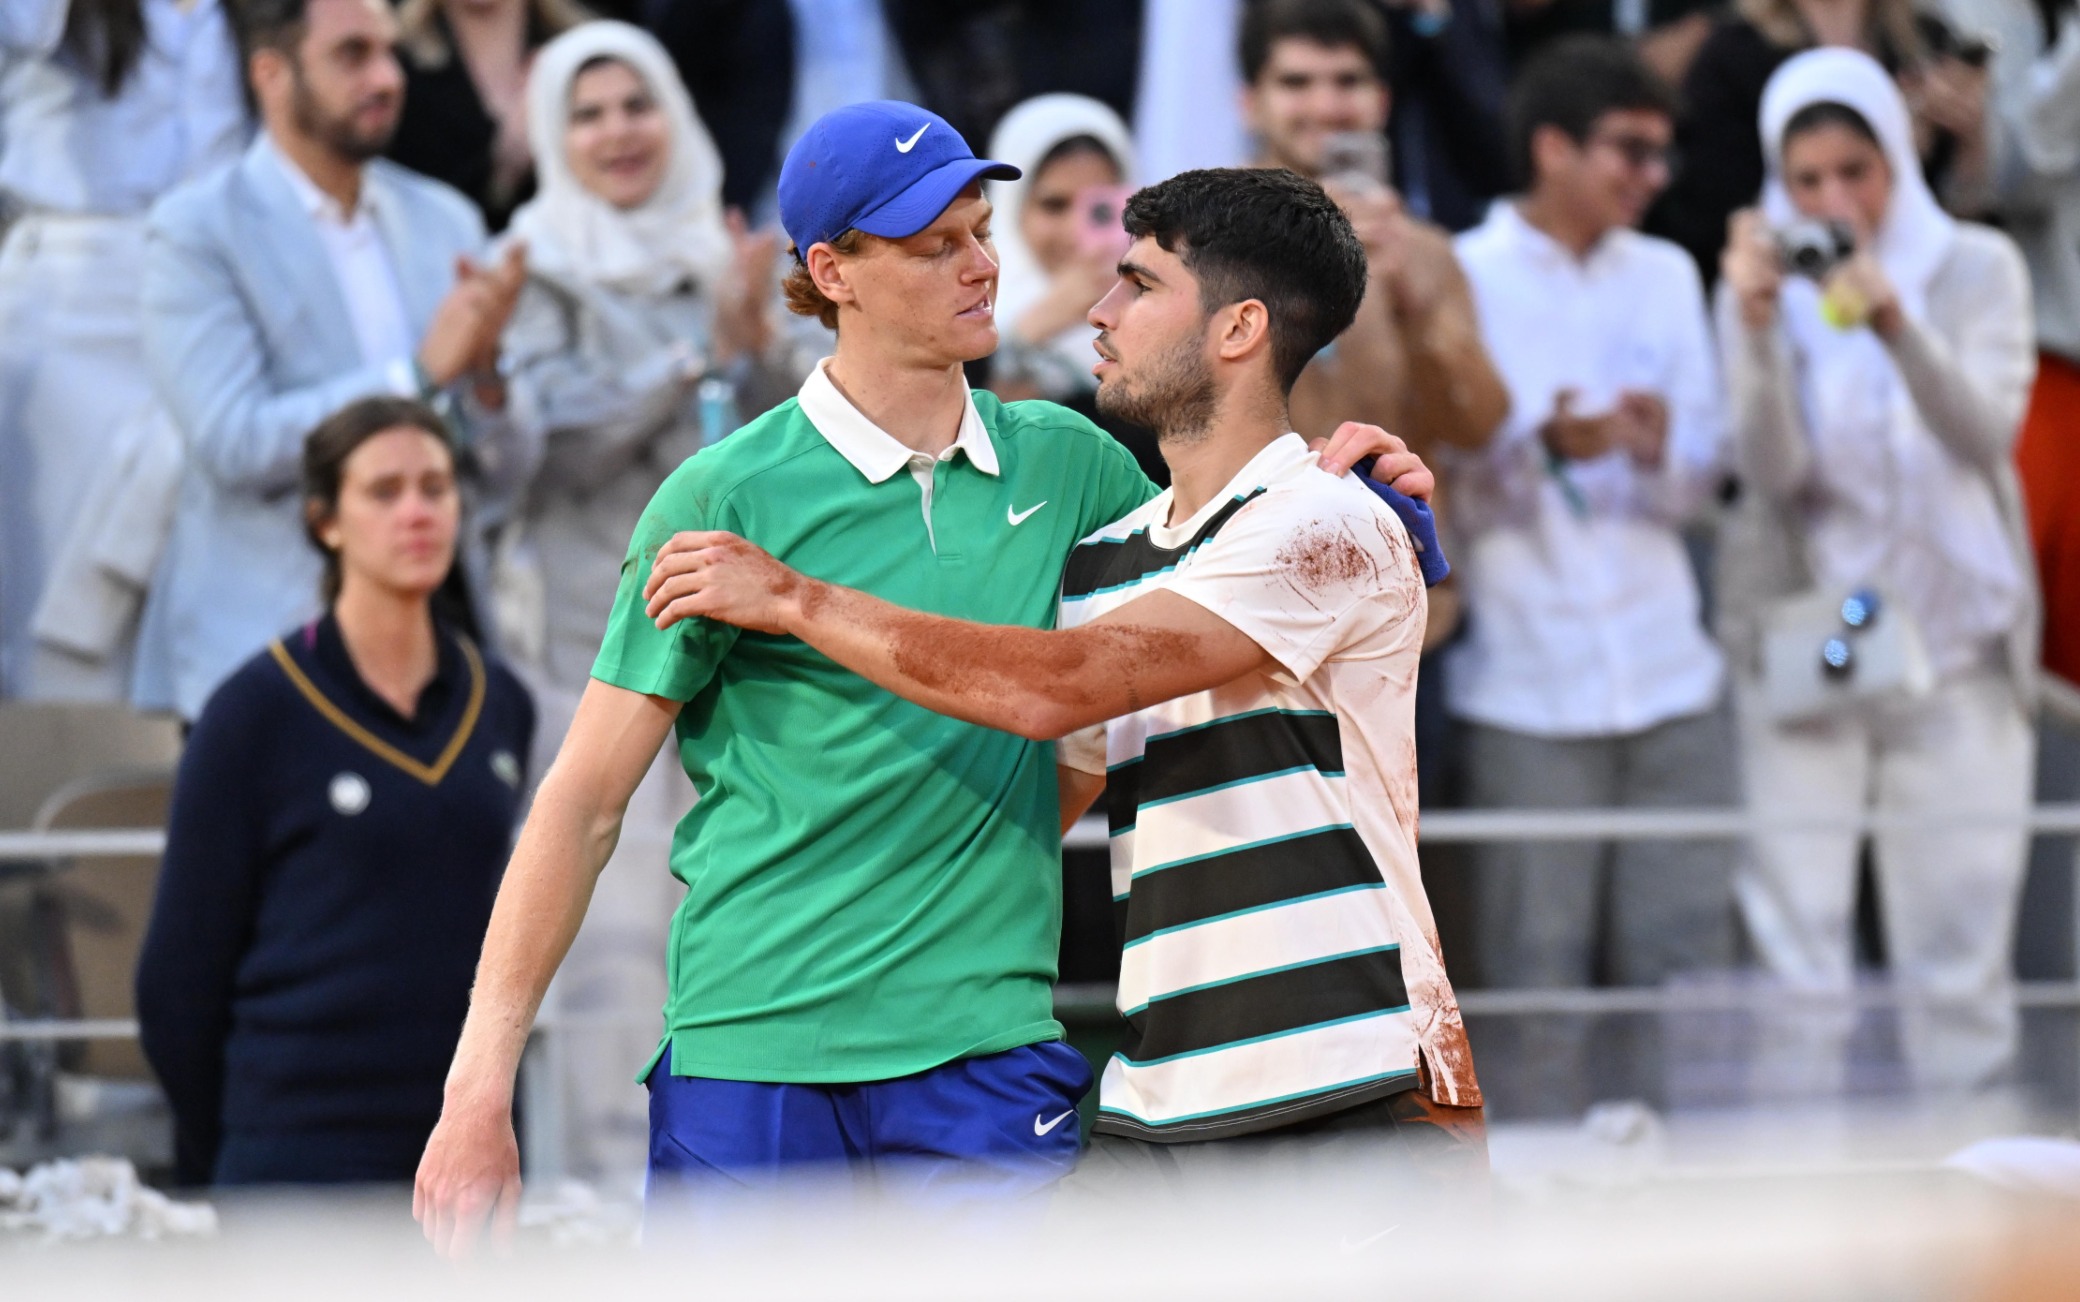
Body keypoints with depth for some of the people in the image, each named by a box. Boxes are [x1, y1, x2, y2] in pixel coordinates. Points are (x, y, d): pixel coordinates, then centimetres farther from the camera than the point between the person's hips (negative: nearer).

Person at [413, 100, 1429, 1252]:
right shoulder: (726, 496, -3)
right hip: (754, 1047, -3)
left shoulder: (1065, 465, 10)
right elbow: (584, 801, -2)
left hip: (993, 1041, 3)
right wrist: (479, 1088, -7)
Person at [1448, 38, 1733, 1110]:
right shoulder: (1464, 279, 0)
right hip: (1527, 688, -4)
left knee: (1685, 970, 1)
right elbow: (1440, 482, -4)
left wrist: (1660, 453, -11)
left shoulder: (1666, 277, 14)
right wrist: (1543, 448, -23)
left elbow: (1703, 479, 12)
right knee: (1537, 982, -3)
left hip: (1668, 680, 4)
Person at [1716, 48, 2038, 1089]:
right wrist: (1758, 328, -25)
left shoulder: (1976, 269, 2)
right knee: (1796, 943, -6)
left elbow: (1987, 433, -13)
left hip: (1954, 639, 0)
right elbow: (1774, 473, -10)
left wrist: (1899, 328, -30)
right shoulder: (1764, 284, 1)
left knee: (1960, 946, -2)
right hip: (1802, 635, 0)